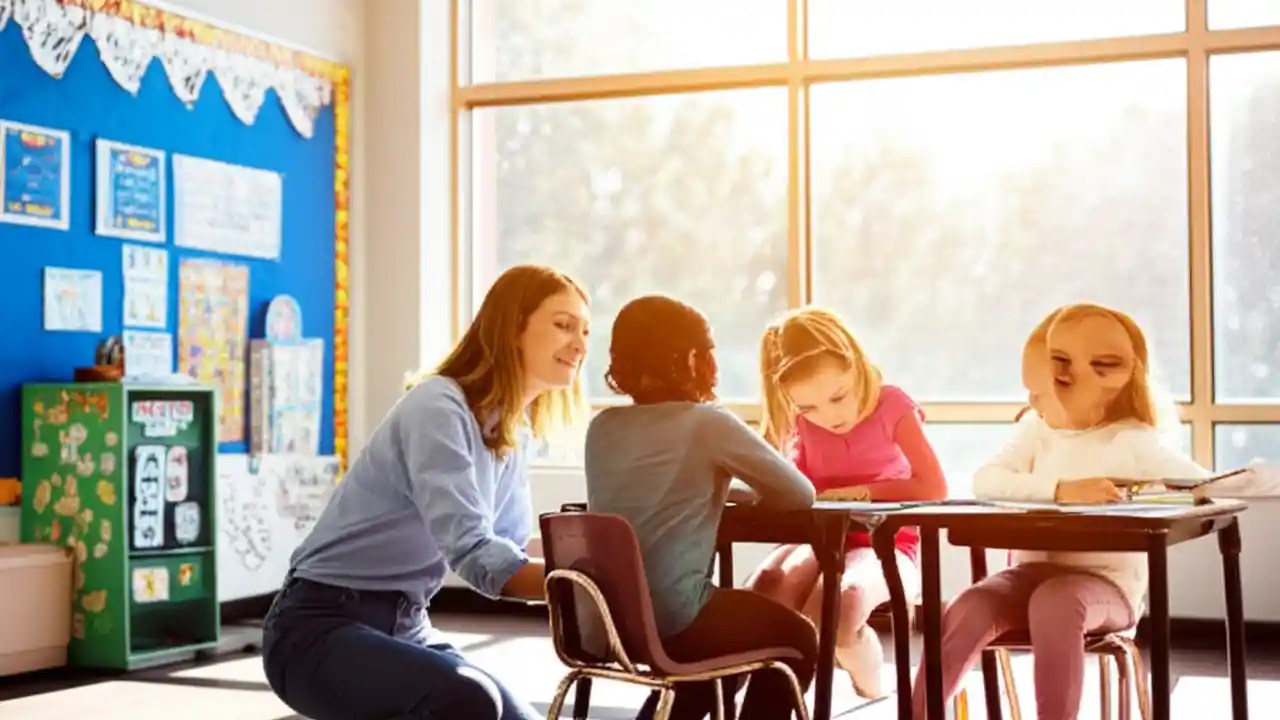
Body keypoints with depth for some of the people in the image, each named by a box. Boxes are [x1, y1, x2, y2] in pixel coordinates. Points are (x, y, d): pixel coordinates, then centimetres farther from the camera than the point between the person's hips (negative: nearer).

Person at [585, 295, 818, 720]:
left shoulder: (602, 427, 10)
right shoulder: (709, 423, -7)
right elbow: (800, 494, -1)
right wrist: (747, 495, 17)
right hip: (670, 619, -6)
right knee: (796, 639, 19)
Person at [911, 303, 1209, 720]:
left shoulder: (1134, 441, -4)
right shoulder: (1036, 430, 7)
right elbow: (986, 481, -11)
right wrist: (1059, 491, -25)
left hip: (1104, 582, -3)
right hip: (1033, 571, 4)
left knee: (1054, 604, -38)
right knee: (968, 609, -26)